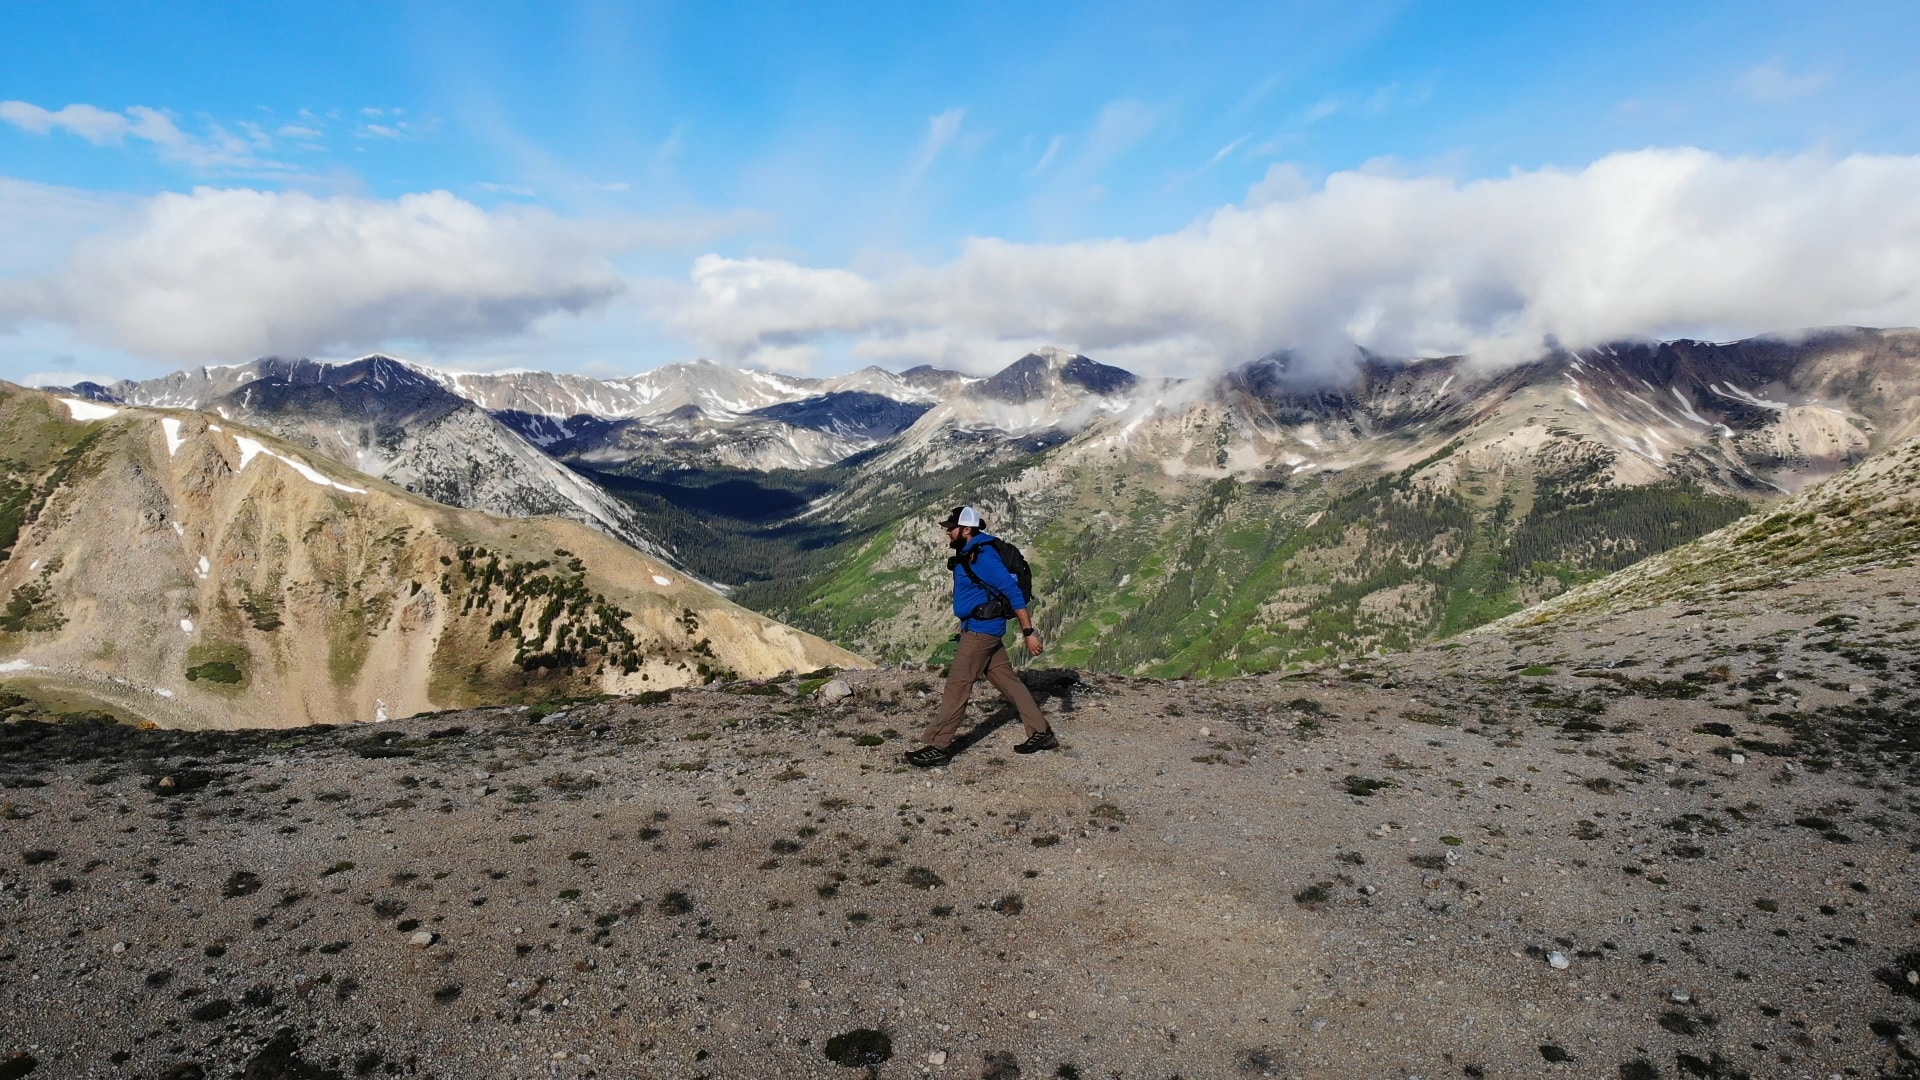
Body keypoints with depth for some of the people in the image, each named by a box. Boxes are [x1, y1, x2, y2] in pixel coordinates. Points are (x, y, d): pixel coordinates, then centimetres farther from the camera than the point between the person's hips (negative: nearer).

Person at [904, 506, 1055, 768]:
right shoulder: (968, 554, 12)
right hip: (981, 628, 10)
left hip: (982, 630, -10)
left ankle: (939, 747, -1)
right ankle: (1042, 734, 19)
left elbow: (1013, 591, -22)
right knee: (1007, 680, 13)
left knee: (957, 684, -6)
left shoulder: (982, 556, -20)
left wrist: (1028, 632, -22)